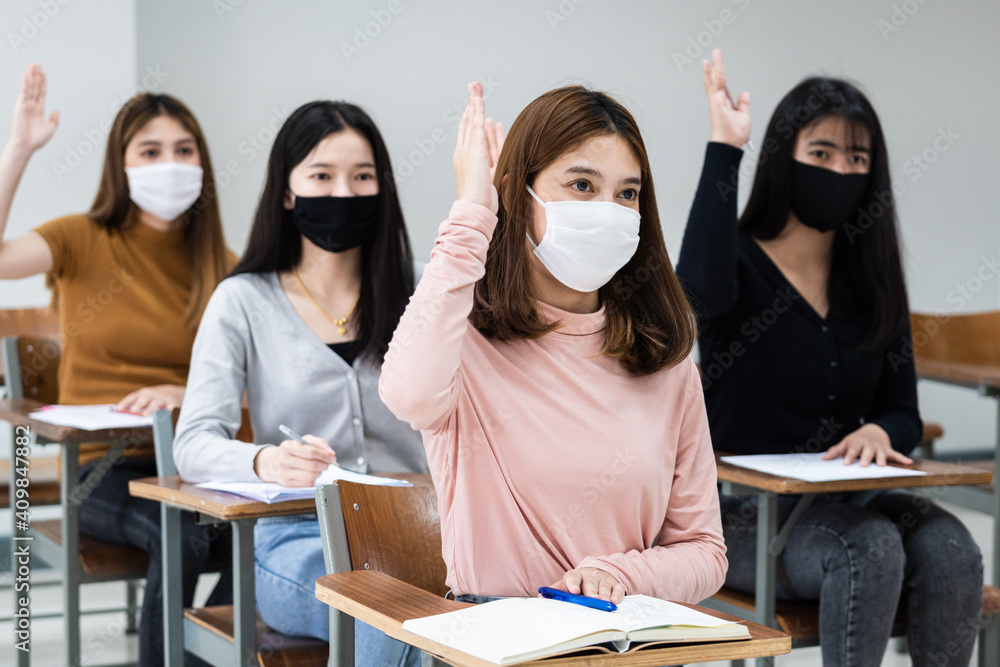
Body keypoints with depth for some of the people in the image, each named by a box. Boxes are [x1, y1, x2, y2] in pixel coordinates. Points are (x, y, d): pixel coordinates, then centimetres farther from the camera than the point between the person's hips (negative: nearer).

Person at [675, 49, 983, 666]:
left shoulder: (870, 281, 11)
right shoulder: (740, 262, -3)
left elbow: (904, 414, 11)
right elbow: (700, 292, -31)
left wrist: (880, 433, -14)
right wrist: (724, 150, -24)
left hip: (848, 500, 5)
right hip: (748, 515, -4)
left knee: (950, 549, -25)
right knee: (870, 550, -32)